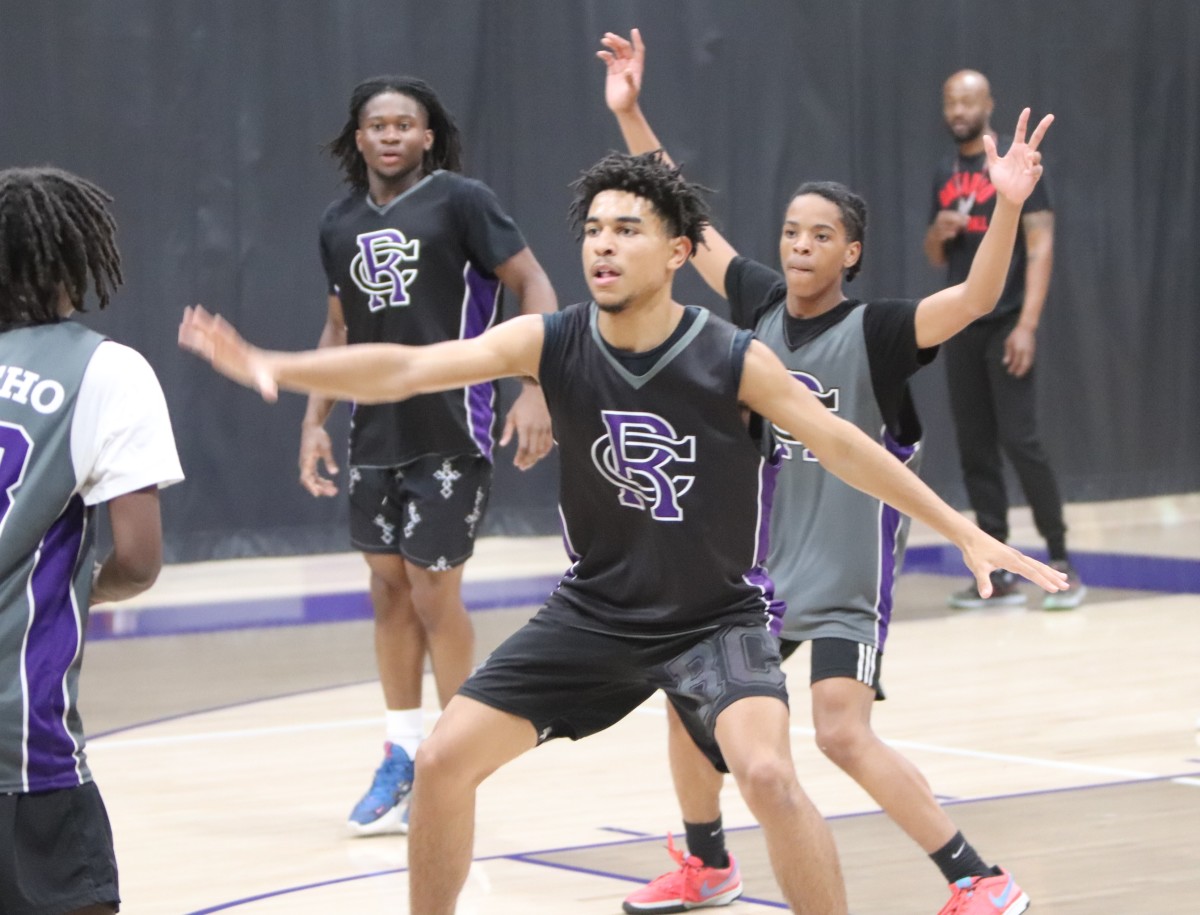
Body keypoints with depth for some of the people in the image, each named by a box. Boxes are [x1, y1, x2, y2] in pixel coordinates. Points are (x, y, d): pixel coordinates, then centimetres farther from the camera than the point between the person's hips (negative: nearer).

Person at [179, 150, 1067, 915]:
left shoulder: (734, 361, -18)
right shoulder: (552, 344, -12)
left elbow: (845, 447, -10)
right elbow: (407, 367, -21)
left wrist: (966, 531, -11)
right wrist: (271, 366, -35)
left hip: (718, 615, -4)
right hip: (596, 612, 4)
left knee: (768, 775, -27)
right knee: (444, 761, -1)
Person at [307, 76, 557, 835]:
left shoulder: (461, 200, -8)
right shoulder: (341, 224, 10)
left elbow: (534, 286, -10)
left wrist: (535, 391, -19)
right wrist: (315, 421, 13)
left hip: (450, 431, -6)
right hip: (376, 432, 6)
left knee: (434, 593, -3)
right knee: (388, 587, 10)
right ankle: (402, 758, 20)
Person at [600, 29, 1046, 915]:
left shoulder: (874, 332, -15)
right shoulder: (762, 304, 0)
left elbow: (974, 299, -30)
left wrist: (1007, 206, -45)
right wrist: (630, 114, 2)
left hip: (849, 569, -7)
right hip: (763, 560, 7)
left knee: (844, 734, -18)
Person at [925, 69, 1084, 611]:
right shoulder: (945, 175, 14)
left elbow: (1041, 246, -11)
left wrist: (1027, 325, -19)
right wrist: (938, 232, -4)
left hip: (1005, 327, -6)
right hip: (961, 329, 6)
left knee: (1019, 441, -13)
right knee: (975, 451, 4)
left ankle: (1060, 563, -3)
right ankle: (999, 576, 7)